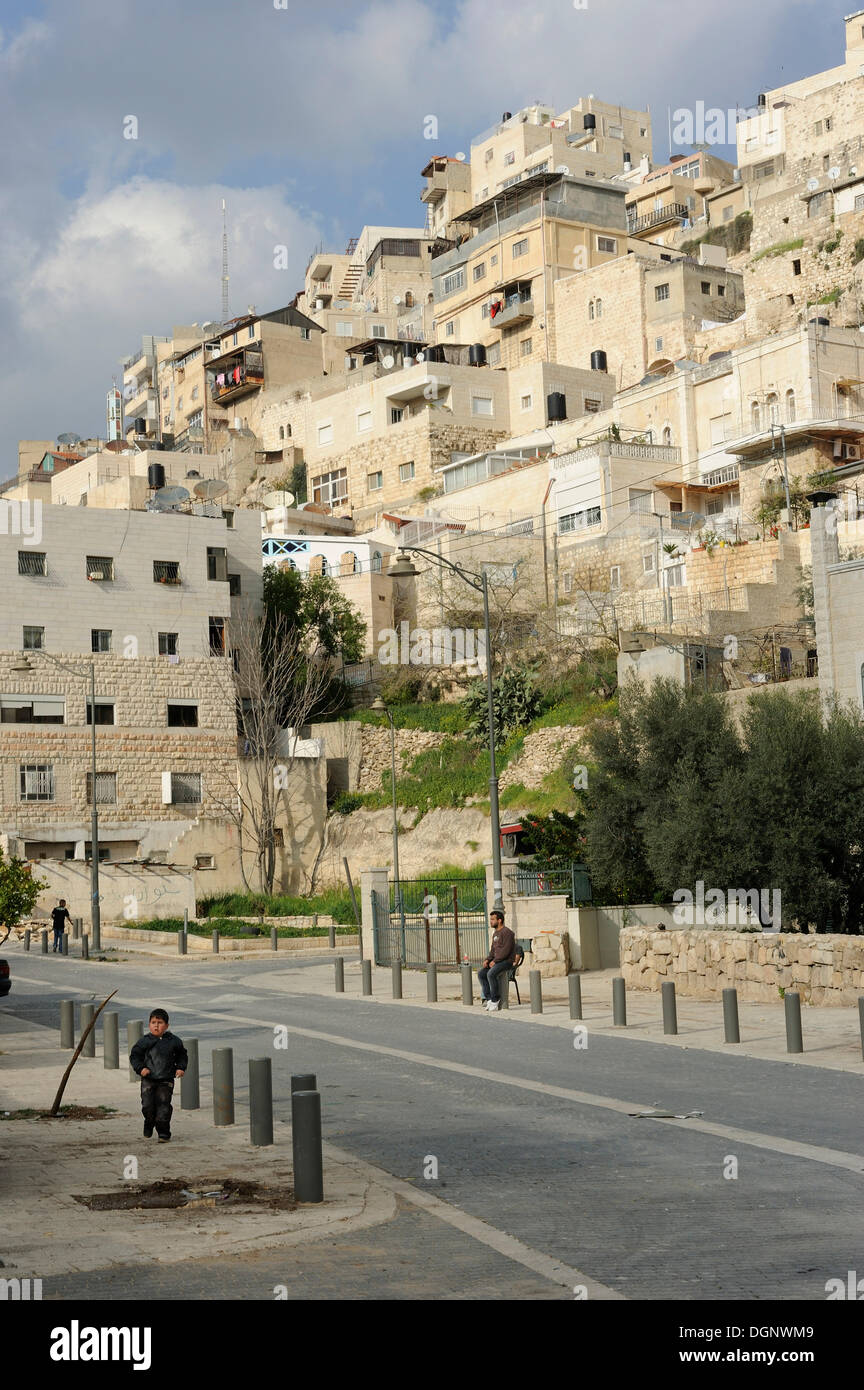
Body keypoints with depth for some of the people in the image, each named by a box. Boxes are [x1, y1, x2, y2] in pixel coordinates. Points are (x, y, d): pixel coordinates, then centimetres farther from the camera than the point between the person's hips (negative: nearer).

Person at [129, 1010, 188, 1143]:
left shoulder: (174, 1041, 2)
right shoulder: (144, 1041, 0)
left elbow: (182, 1055, 16)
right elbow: (134, 1056, 6)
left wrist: (180, 1068, 2)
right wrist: (140, 1068, -9)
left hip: (166, 1081, 0)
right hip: (148, 1080, 0)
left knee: (163, 1106, -4)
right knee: (147, 1105, -4)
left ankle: (163, 1133, 6)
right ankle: (149, 1123, 28)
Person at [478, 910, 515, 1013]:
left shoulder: (506, 932, -12)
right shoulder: (495, 933, 18)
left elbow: (506, 950, -20)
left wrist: (495, 961, -19)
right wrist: (487, 959, 4)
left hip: (507, 961, -9)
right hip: (497, 961, 9)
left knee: (491, 974, -30)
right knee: (481, 973, -10)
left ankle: (495, 999, -18)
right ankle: (488, 998, -10)